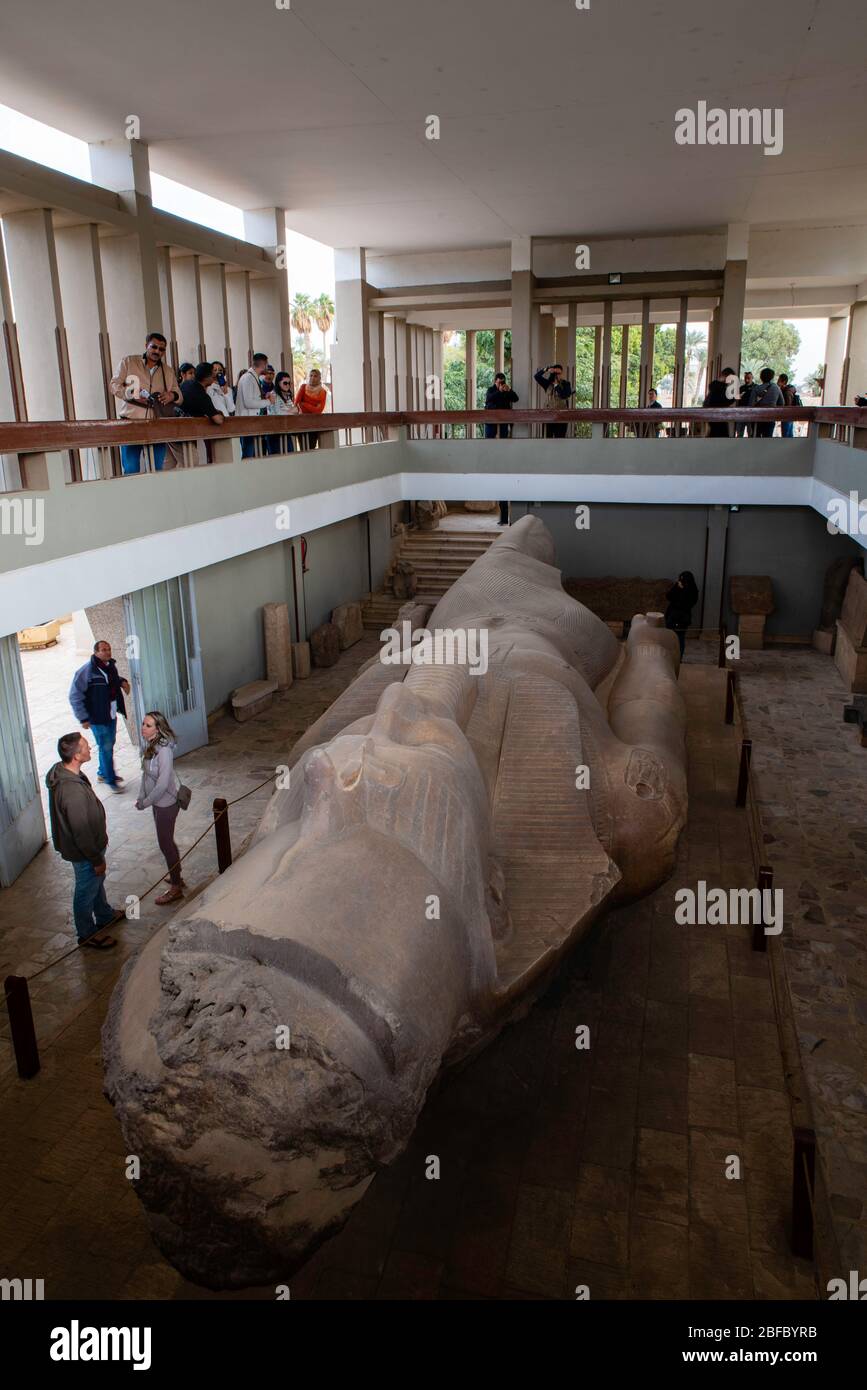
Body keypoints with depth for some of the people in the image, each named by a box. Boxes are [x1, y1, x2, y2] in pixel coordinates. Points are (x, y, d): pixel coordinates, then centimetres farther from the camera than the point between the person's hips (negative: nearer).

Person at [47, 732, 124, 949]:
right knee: (87, 891, 14)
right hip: (83, 852, -9)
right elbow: (81, 832, -30)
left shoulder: (62, 771, -8)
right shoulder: (72, 790, -39)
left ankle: (105, 916, 52)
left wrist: (101, 833, 19)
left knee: (97, 881, 29)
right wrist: (97, 859, -17)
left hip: (90, 843, 9)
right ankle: (87, 934, 37)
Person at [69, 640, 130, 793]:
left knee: (109, 745, 19)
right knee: (106, 748, -2)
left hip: (111, 715, 7)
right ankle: (110, 780, 10)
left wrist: (122, 681, 4)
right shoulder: (86, 671, -18)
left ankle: (104, 773, 37)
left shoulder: (111, 666, 4)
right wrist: (83, 718, -16)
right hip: (98, 717, -7)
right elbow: (75, 696, -15)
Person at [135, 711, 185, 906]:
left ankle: (175, 888, 18)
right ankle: (177, 878, 40)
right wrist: (141, 797, 6)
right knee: (166, 841, 22)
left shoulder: (164, 750, -28)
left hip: (166, 803, -9)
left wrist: (145, 802, -18)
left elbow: (162, 784, -28)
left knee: (165, 843, 3)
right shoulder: (151, 745, -1)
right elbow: (146, 773, 10)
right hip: (158, 802, 9)